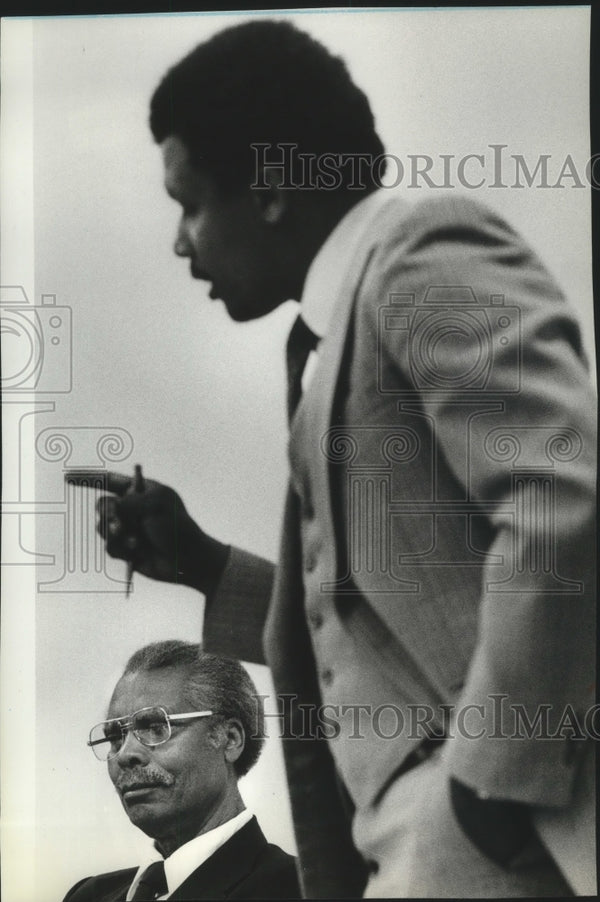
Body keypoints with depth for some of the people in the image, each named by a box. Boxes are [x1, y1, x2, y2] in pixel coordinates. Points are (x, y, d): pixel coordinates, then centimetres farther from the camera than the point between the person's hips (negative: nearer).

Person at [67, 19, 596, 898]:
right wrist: (202, 565, 18)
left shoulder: (424, 252, -7)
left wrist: (494, 784, -18)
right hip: (428, 830, 9)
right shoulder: (346, 329, 21)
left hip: (494, 829, -9)